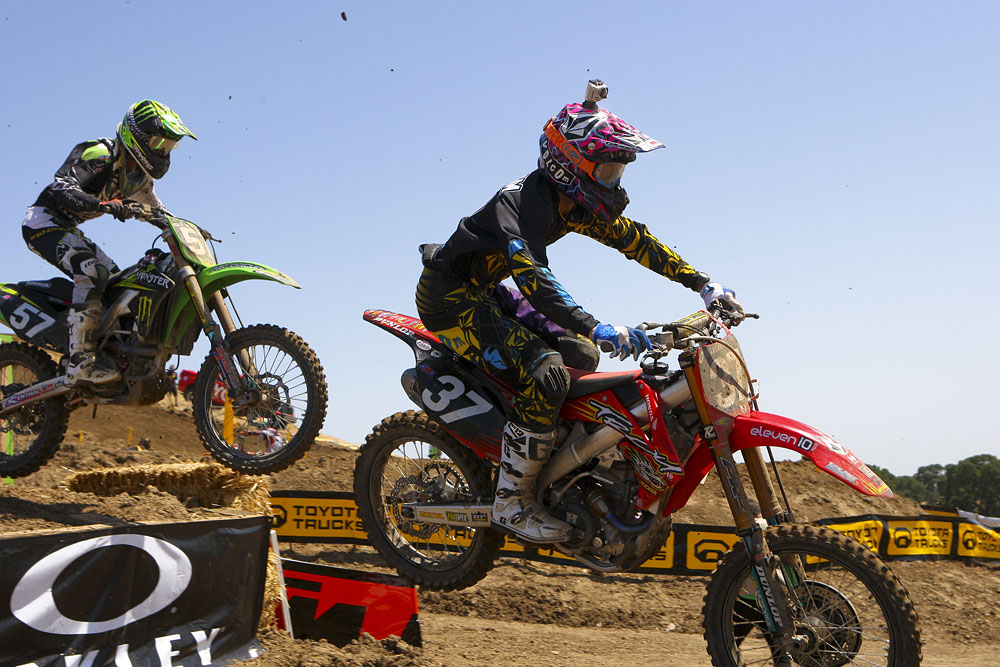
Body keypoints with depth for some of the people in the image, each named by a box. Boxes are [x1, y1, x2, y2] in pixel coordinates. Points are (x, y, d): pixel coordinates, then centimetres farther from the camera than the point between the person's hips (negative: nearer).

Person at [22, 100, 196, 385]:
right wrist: (99, 204, -47)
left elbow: (156, 210, 25)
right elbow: (62, 185, -31)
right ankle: (80, 361, -31)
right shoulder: (99, 154, -17)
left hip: (65, 228, 10)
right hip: (43, 220, -10)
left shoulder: (137, 176, 11)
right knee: (92, 272, -28)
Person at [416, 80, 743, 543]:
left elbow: (632, 238, 6)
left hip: (482, 294, 10)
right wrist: (597, 328, -53)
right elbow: (532, 276, -42)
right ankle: (511, 502, -15)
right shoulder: (522, 202, -27)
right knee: (547, 376, -25)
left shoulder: (574, 204, 1)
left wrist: (704, 284, 0)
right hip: (451, 300, -10)